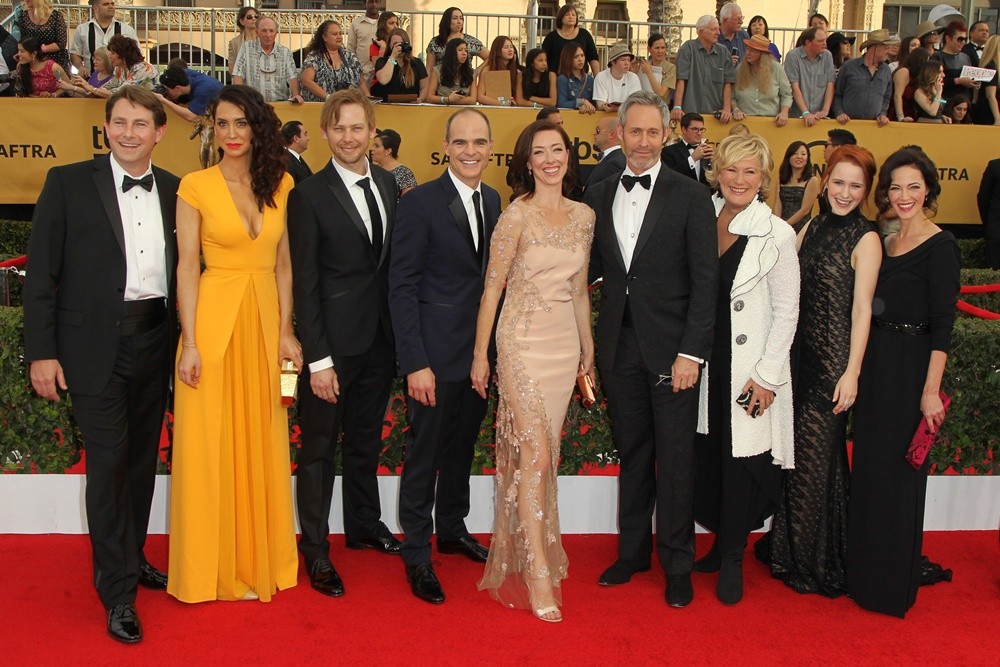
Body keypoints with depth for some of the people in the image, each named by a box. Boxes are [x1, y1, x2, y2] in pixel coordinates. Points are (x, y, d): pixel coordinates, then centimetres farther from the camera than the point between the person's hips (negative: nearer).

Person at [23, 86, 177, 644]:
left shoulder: (175, 190, 6)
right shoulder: (68, 183, -4)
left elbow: (181, 267, 9)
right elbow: (42, 272, -5)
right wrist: (41, 352, -9)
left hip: (155, 340, 4)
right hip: (95, 343, -4)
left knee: (143, 456, 14)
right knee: (108, 461, -3)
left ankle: (132, 558, 32)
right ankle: (119, 592, 7)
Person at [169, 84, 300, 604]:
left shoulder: (280, 185, 6)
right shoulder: (195, 187, -3)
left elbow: (283, 263, 8)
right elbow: (186, 268, -5)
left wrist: (285, 331, 0)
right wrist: (190, 343, -12)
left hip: (267, 319, 3)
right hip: (214, 319, -3)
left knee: (263, 443, 10)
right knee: (211, 443, 3)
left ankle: (261, 559, 25)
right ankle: (214, 566, 18)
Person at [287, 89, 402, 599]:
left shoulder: (387, 184, 7)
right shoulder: (309, 196, -10)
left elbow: (393, 260, 9)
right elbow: (305, 283, -12)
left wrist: (399, 331, 3)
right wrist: (318, 358, -16)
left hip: (380, 338, 6)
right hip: (333, 342, -5)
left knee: (366, 440, 20)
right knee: (320, 447, 6)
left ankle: (364, 525, 37)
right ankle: (316, 550, 18)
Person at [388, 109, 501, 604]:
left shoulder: (493, 201, 8)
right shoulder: (421, 202, -12)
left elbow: (490, 273, 10)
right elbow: (402, 285, -14)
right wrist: (415, 362, -18)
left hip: (479, 349, 6)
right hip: (435, 352, -6)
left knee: (462, 446, 19)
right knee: (424, 452, 4)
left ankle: (452, 529, 38)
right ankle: (417, 554, 18)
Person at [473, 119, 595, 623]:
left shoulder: (584, 216, 7)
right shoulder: (517, 215, -10)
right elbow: (492, 286, -7)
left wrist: (588, 349, 17)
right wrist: (480, 354, -6)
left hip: (566, 344, 6)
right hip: (523, 341, -6)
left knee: (544, 453, 11)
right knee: (536, 452, -10)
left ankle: (521, 554, 26)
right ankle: (538, 571, -4)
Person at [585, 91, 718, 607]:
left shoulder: (691, 197, -4)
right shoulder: (599, 195, 9)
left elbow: (706, 280, -7)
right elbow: (594, 268, 12)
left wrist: (692, 352, -13)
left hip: (671, 348, -4)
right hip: (619, 346, 4)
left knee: (675, 459, 4)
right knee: (631, 452, 15)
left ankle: (677, 564, 18)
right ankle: (632, 551, 29)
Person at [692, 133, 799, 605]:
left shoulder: (776, 234, -7)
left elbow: (786, 310, -6)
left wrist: (767, 375, -10)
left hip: (749, 368, -4)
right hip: (704, 361, 4)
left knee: (742, 460, 2)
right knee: (707, 456, 9)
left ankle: (732, 558, 17)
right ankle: (721, 541, 27)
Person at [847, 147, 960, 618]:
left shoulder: (940, 246, -10)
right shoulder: (885, 243, 12)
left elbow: (943, 323, -15)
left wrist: (931, 390, -20)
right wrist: (859, 371, 7)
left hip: (910, 370, -7)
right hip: (875, 367, 7)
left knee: (898, 475, 2)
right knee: (869, 470, 13)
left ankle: (895, 585, 17)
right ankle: (865, 575, 28)